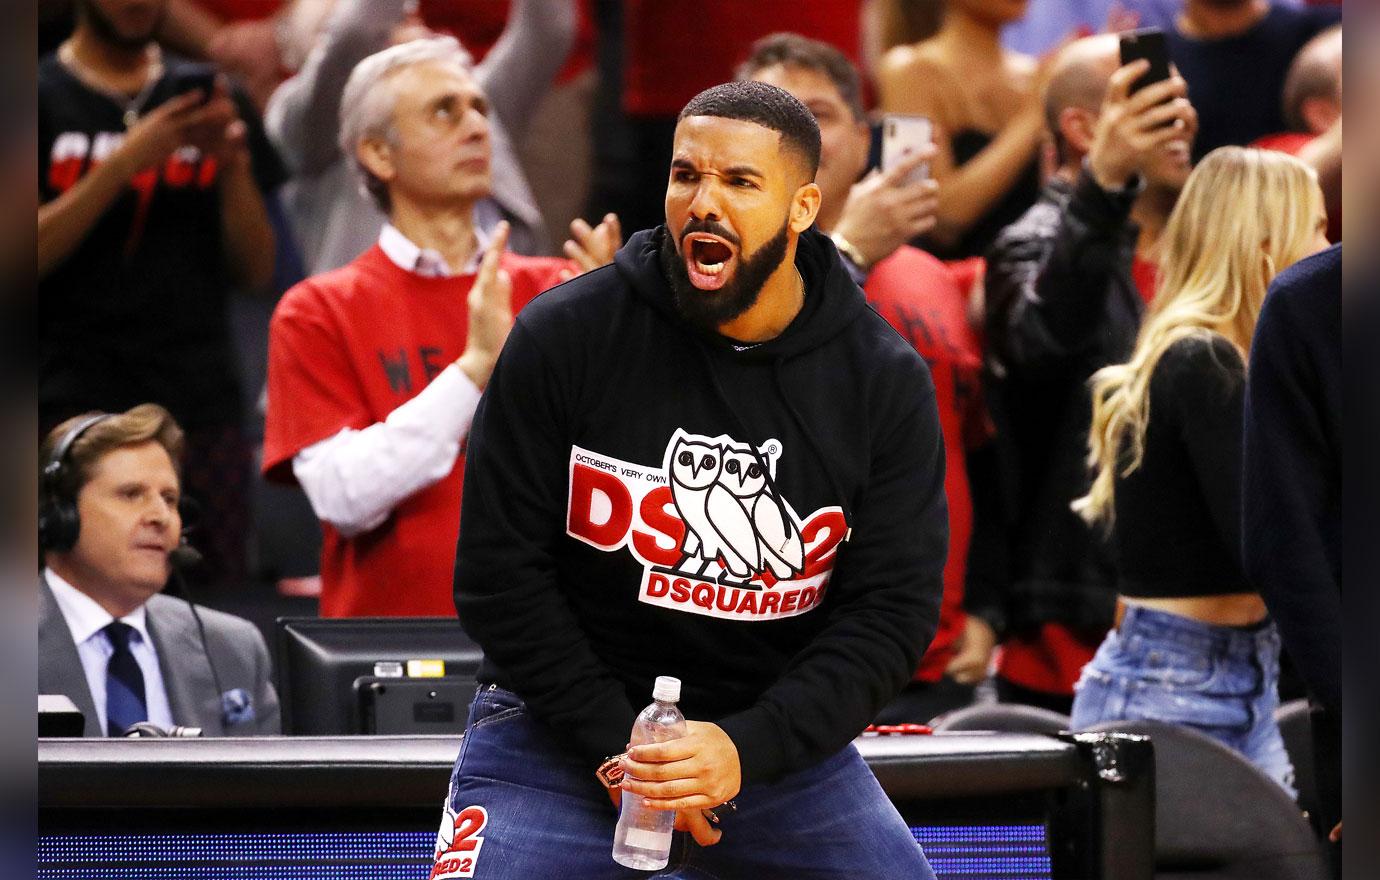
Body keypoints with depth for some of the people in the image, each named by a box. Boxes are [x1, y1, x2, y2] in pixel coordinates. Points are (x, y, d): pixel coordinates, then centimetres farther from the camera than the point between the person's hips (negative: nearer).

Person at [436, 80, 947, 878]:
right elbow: (500, 572, -6)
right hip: (562, 731, -2)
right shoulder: (561, 338, -9)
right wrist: (614, 746, -13)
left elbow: (893, 610, -6)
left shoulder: (888, 383, -5)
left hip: (777, 741, 2)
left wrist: (746, 749, -19)